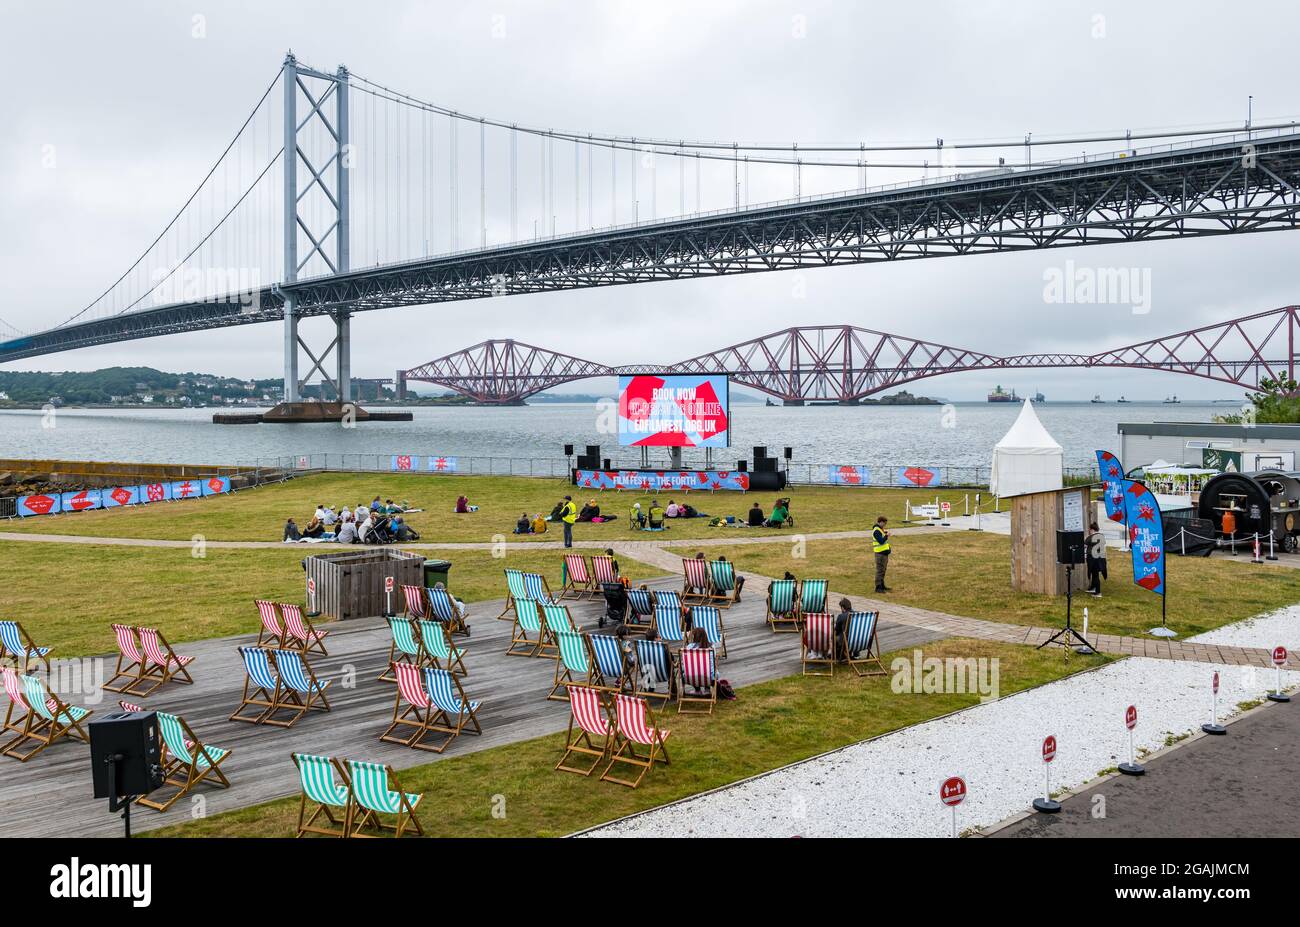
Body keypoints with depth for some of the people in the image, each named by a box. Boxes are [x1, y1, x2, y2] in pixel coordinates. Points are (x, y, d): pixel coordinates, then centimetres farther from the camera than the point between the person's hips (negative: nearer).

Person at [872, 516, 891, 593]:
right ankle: (878, 587, -5)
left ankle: (882, 585, 27)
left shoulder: (881, 529, 15)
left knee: (883, 569, 17)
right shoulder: (876, 531, -18)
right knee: (880, 570, -8)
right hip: (880, 553, -10)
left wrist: (886, 533, 3)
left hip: (884, 552, 10)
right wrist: (887, 535, -14)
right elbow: (881, 541, -25)